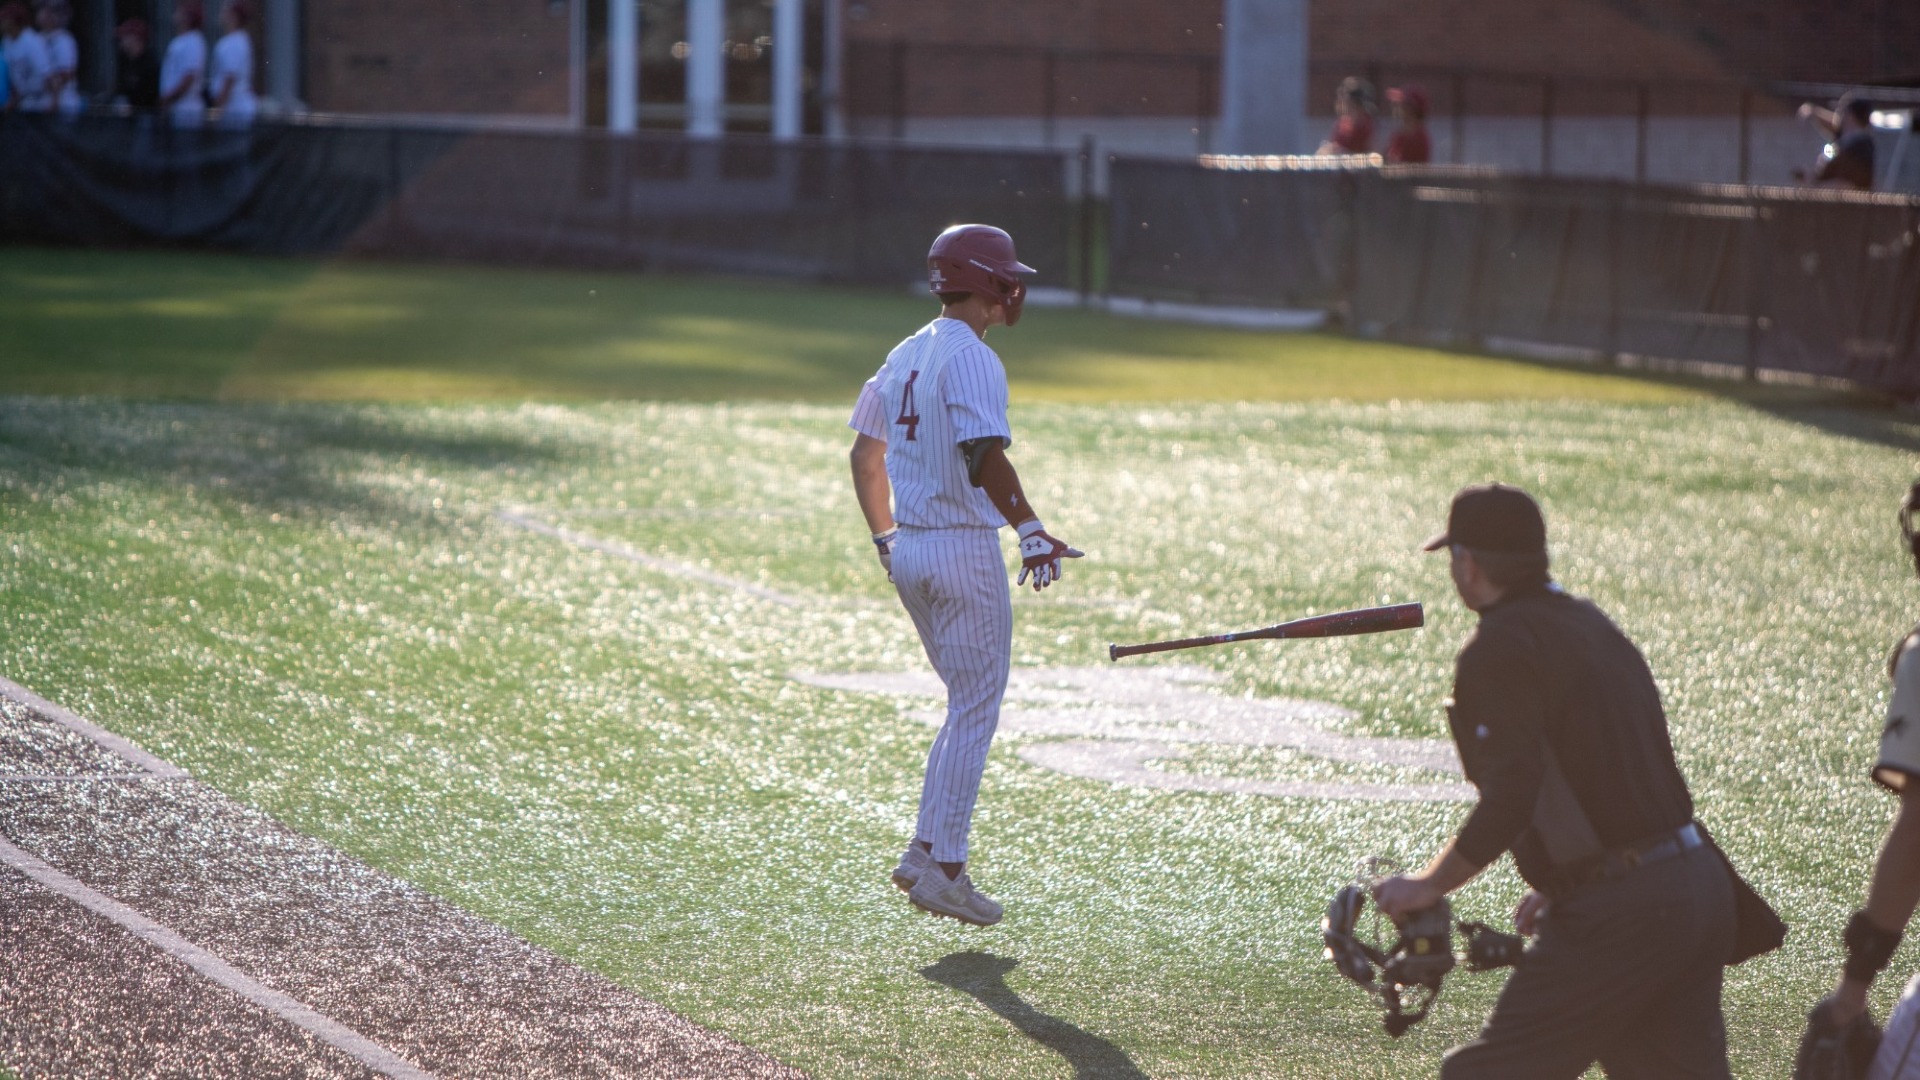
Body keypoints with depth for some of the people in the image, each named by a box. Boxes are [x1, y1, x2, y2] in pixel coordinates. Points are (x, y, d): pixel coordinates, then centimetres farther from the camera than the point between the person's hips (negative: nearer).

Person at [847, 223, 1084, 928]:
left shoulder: (904, 355, 13)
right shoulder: (970, 358, -14)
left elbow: (864, 456, 20)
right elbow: (985, 456, -27)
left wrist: (885, 538, 28)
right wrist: (1030, 530, -29)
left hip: (909, 552, 9)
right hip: (964, 549, -9)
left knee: (968, 707, 18)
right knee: (975, 713, -2)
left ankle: (924, 852, 11)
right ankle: (944, 868, -3)